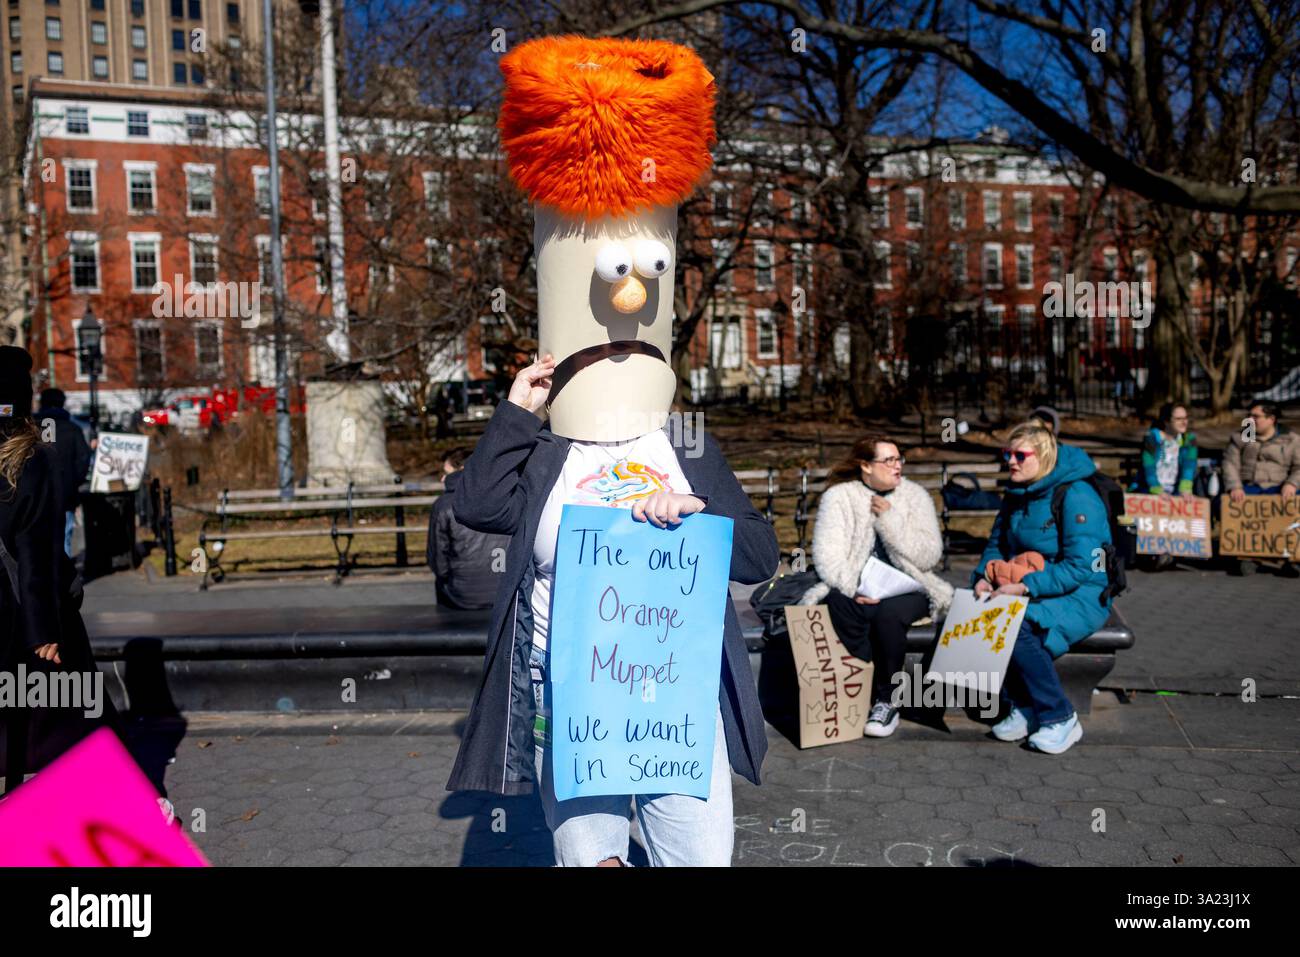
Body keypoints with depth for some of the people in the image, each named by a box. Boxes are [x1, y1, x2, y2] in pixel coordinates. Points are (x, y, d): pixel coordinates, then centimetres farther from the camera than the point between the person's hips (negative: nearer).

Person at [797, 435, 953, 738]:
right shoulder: (839, 497, 2)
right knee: (840, 606, -33)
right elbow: (826, 553, -9)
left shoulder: (915, 496, 6)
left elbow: (929, 556, -4)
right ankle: (872, 696, -16)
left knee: (888, 613, -33)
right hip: (854, 590, 0)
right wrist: (853, 589, -26)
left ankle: (887, 701, -11)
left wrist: (889, 520, -12)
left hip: (905, 588, 0)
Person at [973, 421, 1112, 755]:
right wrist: (983, 576, -5)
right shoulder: (1016, 496, 9)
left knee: (1017, 626, -34)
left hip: (1080, 596, -7)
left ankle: (1060, 719, -14)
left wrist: (1026, 586, -29)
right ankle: (1021, 706, -7)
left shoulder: (1076, 496, -15)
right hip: (1022, 592, 7)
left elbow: (1080, 567, -21)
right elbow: (996, 546, 17)